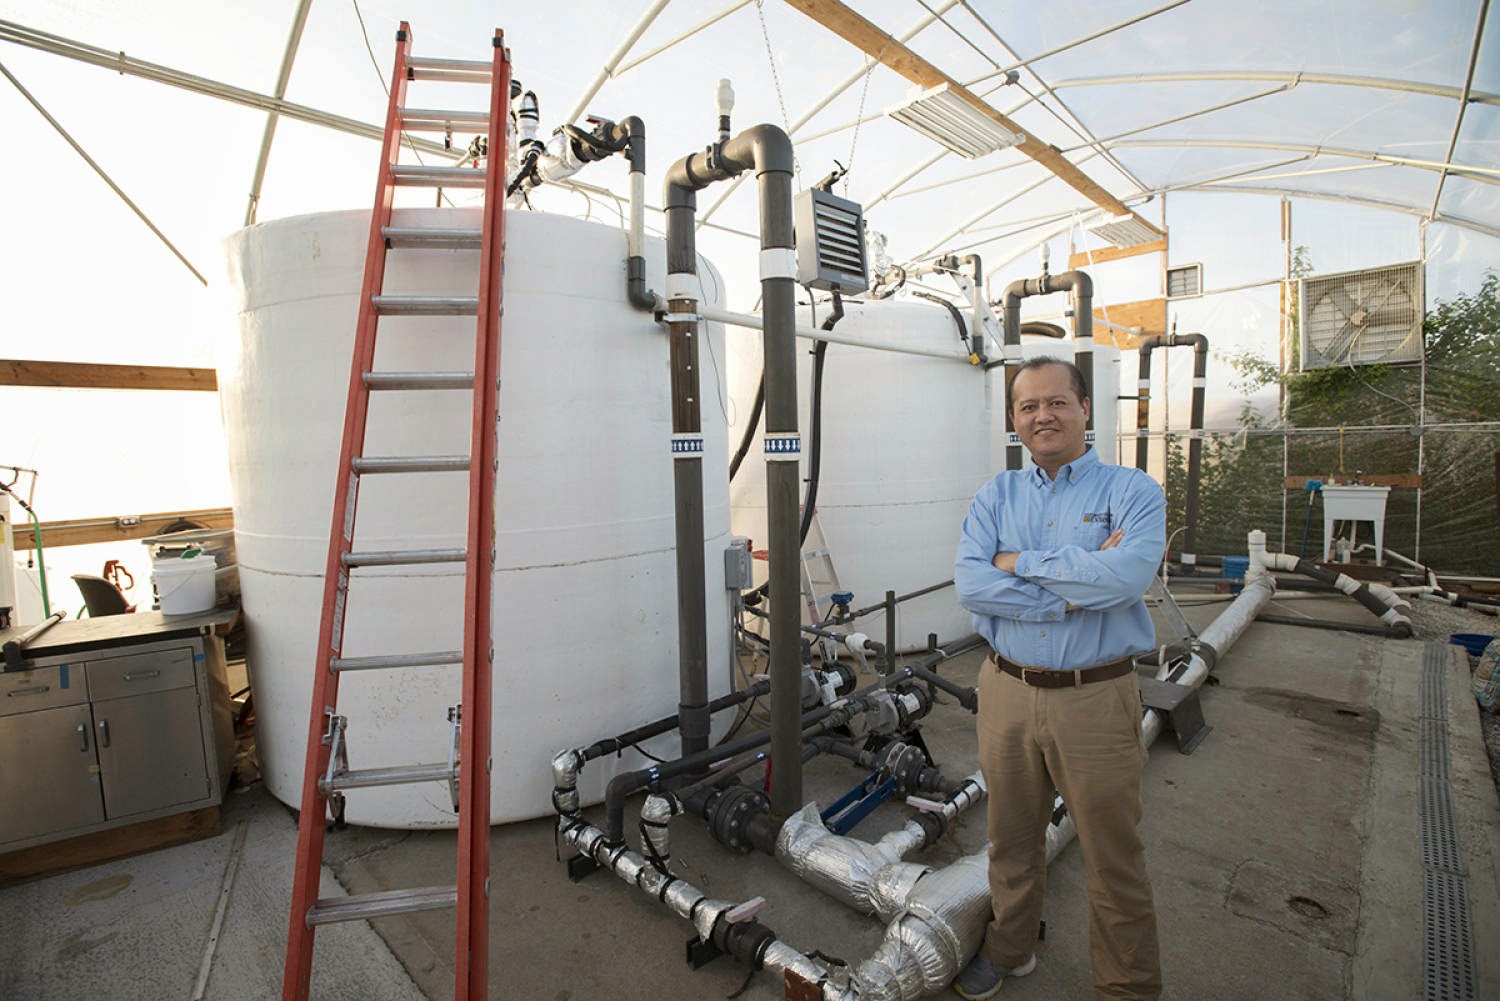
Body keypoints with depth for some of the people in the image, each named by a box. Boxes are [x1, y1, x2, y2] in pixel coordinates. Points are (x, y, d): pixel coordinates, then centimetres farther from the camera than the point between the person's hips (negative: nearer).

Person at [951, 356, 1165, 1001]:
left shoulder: (1133, 493, -4)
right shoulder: (996, 496, 4)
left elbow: (1123, 577, -25)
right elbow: (970, 585, -12)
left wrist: (1020, 563, -14)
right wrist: (1076, 587, -18)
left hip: (1097, 698, -3)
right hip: (1007, 692, 3)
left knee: (1114, 856, 12)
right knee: (1011, 838, 21)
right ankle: (1010, 949, 44)